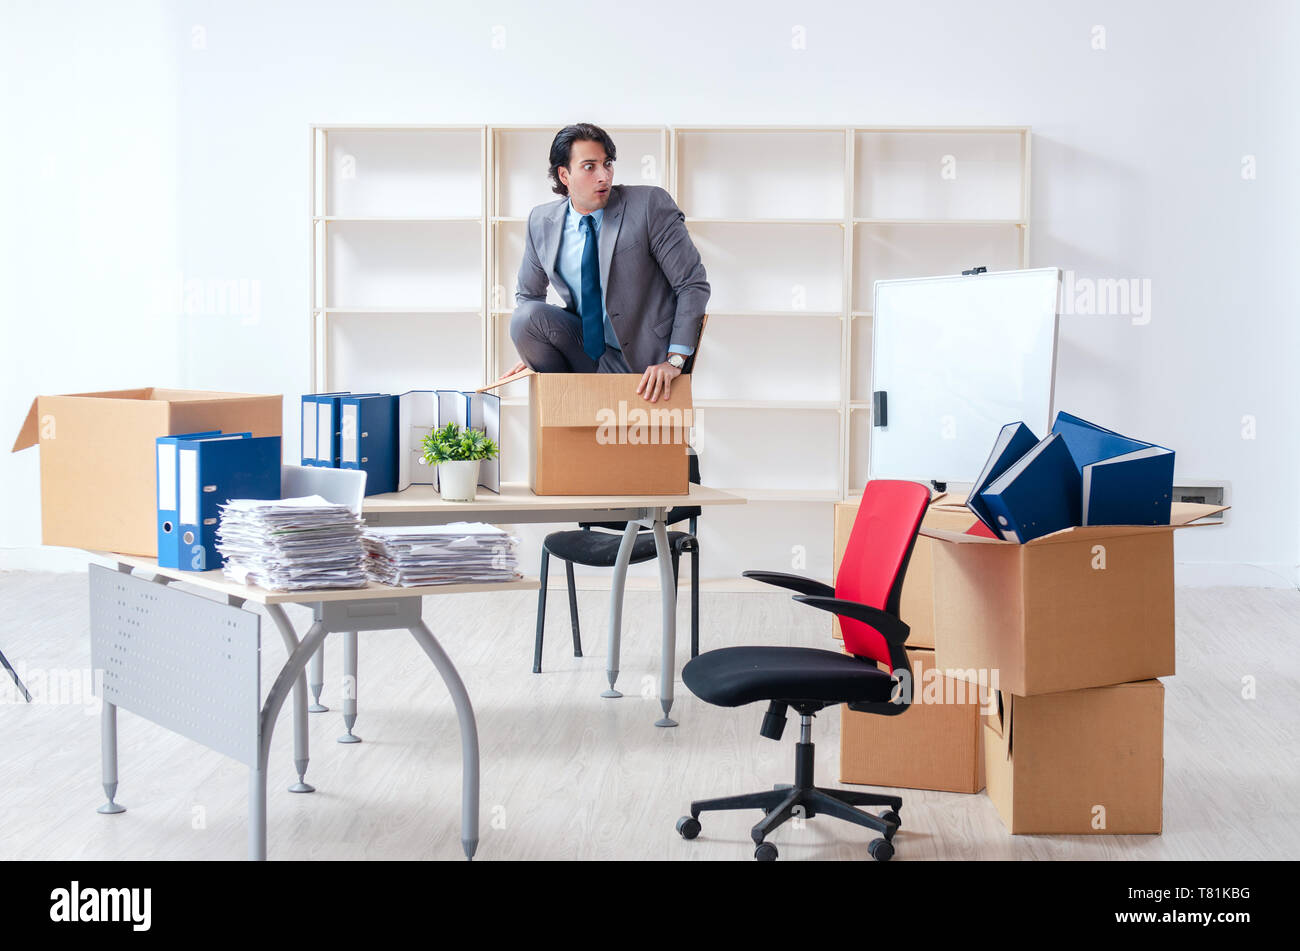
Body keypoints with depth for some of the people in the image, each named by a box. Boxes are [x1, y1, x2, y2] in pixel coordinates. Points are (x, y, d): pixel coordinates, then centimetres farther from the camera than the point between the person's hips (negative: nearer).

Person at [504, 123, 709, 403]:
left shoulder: (650, 204, -12)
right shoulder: (542, 222, 2)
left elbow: (693, 284, -11)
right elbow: (528, 294, 17)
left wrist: (674, 361, -18)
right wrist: (530, 353, 1)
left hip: (640, 360, -4)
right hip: (584, 347, 5)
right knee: (527, 315, -19)